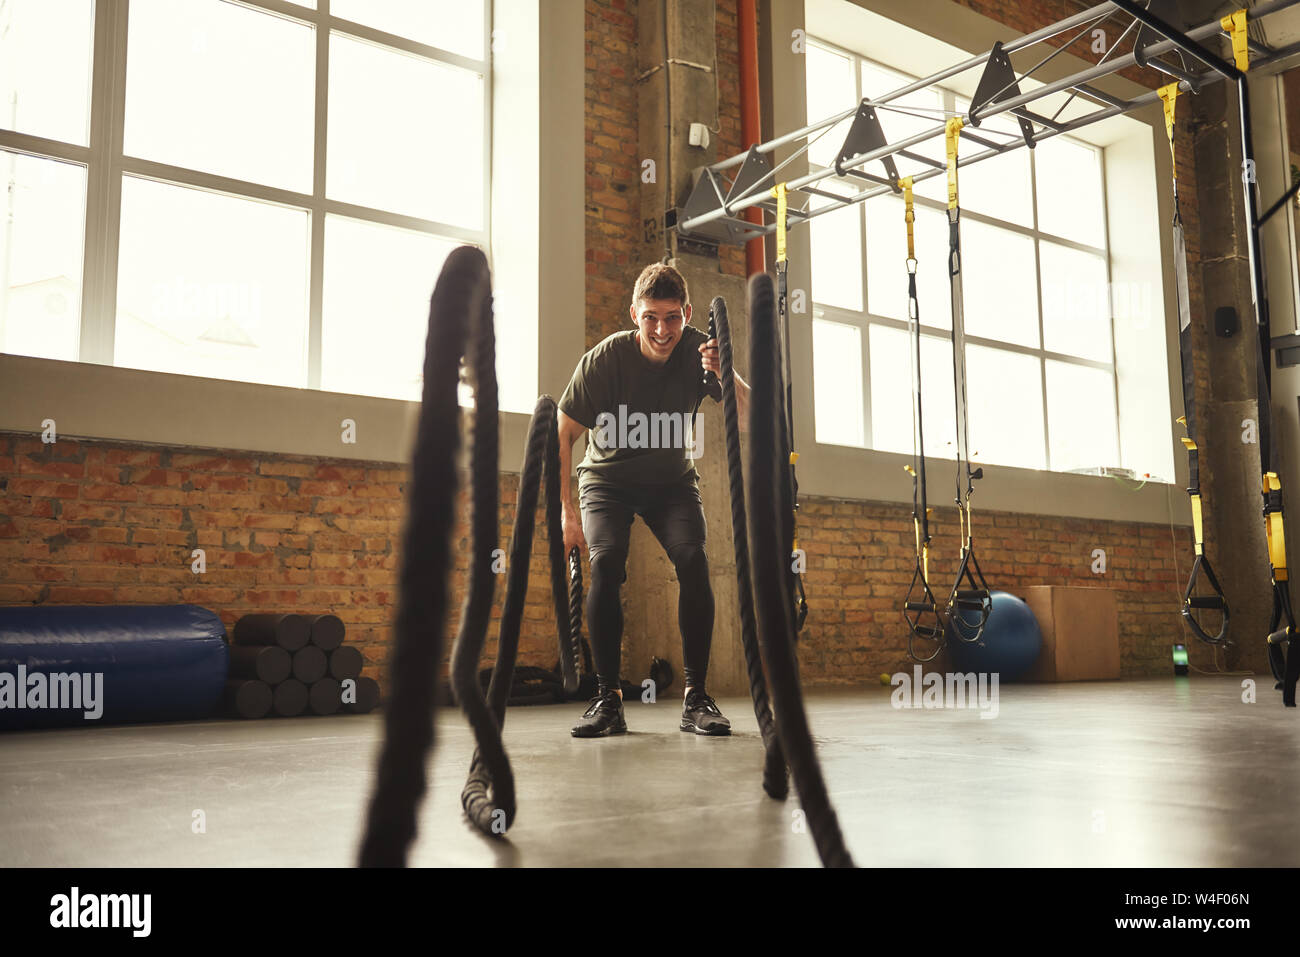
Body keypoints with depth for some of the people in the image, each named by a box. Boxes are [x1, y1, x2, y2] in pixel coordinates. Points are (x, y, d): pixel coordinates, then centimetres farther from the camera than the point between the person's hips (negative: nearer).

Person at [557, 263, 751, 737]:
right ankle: (608, 698, -16)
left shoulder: (698, 351, -19)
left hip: (672, 480, 1)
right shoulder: (604, 359, -24)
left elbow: (753, 420, -23)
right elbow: (562, 435, -15)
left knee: (693, 561, -23)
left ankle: (696, 696, -13)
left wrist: (726, 376, -41)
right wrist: (566, 512, -18)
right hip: (608, 478, -1)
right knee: (606, 563, -26)